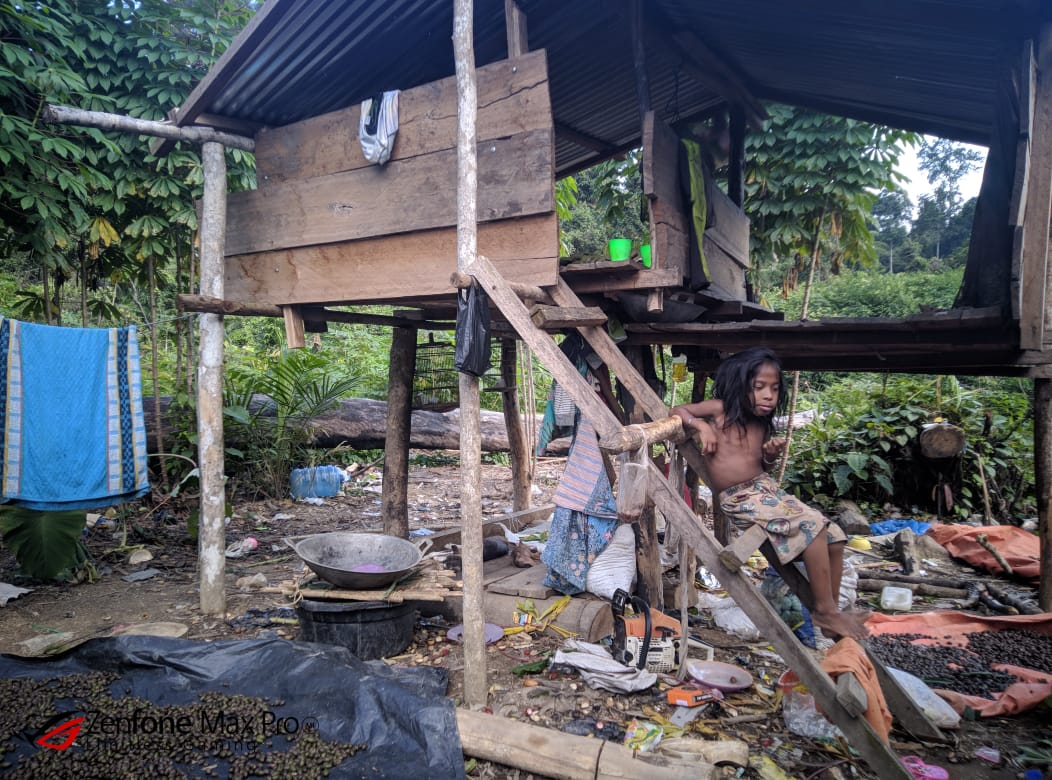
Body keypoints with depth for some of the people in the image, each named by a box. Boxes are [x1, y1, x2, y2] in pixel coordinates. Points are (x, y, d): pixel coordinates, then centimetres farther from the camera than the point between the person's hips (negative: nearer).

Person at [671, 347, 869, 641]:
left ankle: (830, 611, 10)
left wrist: (772, 455, -2)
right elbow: (676, 411, -4)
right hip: (739, 498, -7)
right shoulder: (720, 410, -5)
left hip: (766, 487, 7)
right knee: (812, 525, -23)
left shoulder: (762, 425, 12)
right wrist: (701, 425, -20)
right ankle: (825, 611, -12)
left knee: (833, 537, -2)